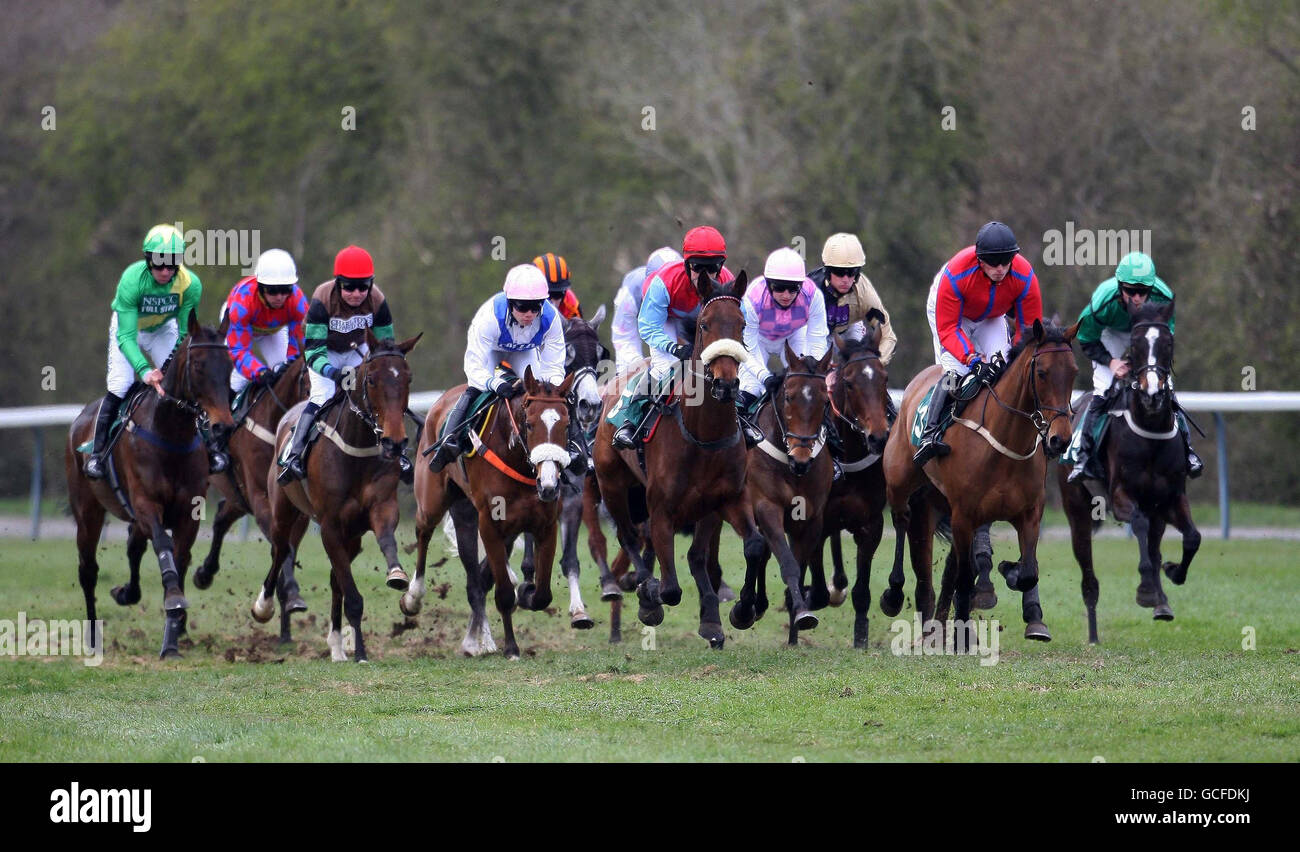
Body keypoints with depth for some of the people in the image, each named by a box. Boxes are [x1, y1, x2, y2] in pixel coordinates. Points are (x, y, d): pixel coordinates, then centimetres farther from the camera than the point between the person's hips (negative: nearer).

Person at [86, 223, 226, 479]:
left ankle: (210, 446, 4)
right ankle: (96, 452, -6)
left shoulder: (191, 284, -30)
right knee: (119, 386, -17)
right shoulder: (131, 280, -37)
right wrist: (145, 370, -50)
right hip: (128, 327, -2)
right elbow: (126, 337, -37)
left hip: (163, 329, 2)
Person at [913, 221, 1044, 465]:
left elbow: (1030, 327, -21)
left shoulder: (1024, 278, -32)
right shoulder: (955, 275, -40)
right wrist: (972, 359, -47)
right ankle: (930, 434, -31)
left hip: (991, 318, 4)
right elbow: (947, 329, -34)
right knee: (955, 371, -23)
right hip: (951, 312, -4)